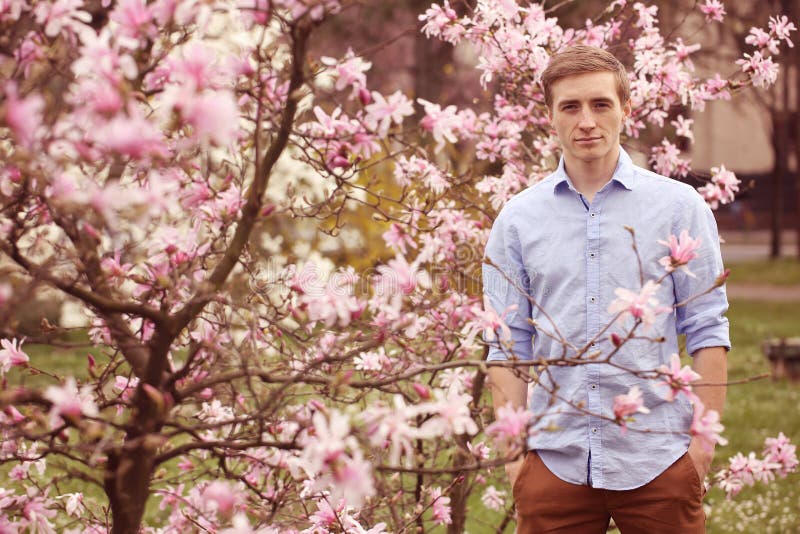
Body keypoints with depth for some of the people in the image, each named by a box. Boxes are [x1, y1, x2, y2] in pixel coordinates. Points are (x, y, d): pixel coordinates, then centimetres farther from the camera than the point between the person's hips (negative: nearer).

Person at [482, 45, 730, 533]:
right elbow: (508, 345, 8)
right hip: (555, 462, 1)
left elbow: (708, 329, 2)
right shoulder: (518, 218, 7)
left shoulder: (678, 206, 3)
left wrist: (705, 436, -4)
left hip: (656, 460, -1)